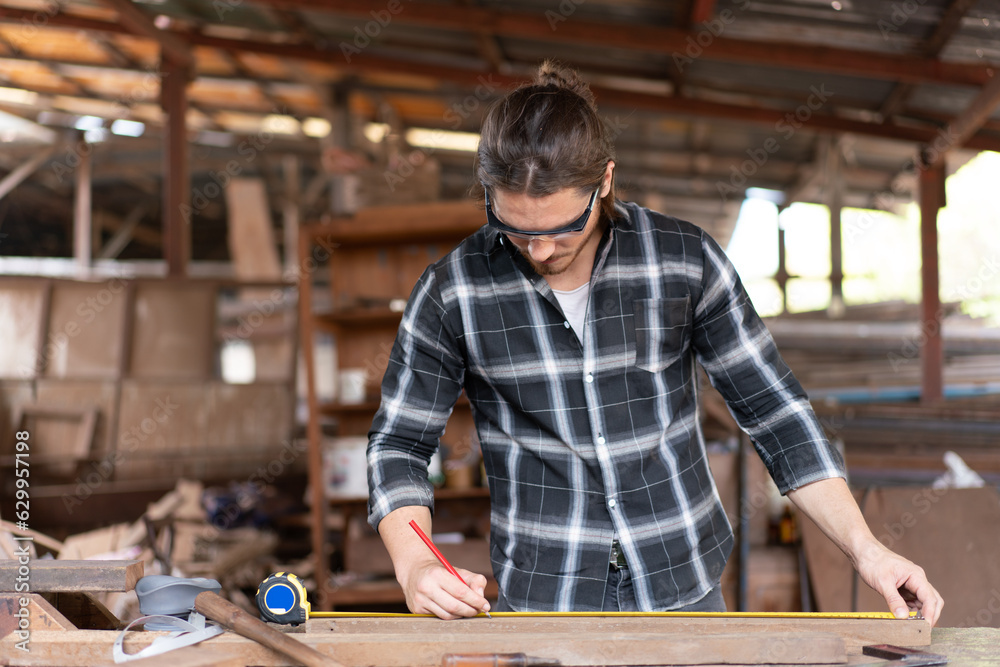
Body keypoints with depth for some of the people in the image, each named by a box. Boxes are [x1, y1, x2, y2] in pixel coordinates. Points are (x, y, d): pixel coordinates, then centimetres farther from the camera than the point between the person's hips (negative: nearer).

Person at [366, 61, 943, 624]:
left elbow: (772, 410, -2)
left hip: (687, 590, 1)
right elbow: (399, 444, -1)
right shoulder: (454, 291, -10)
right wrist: (415, 565, -18)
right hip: (540, 603, -1)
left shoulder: (687, 261, -8)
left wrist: (864, 548, -7)